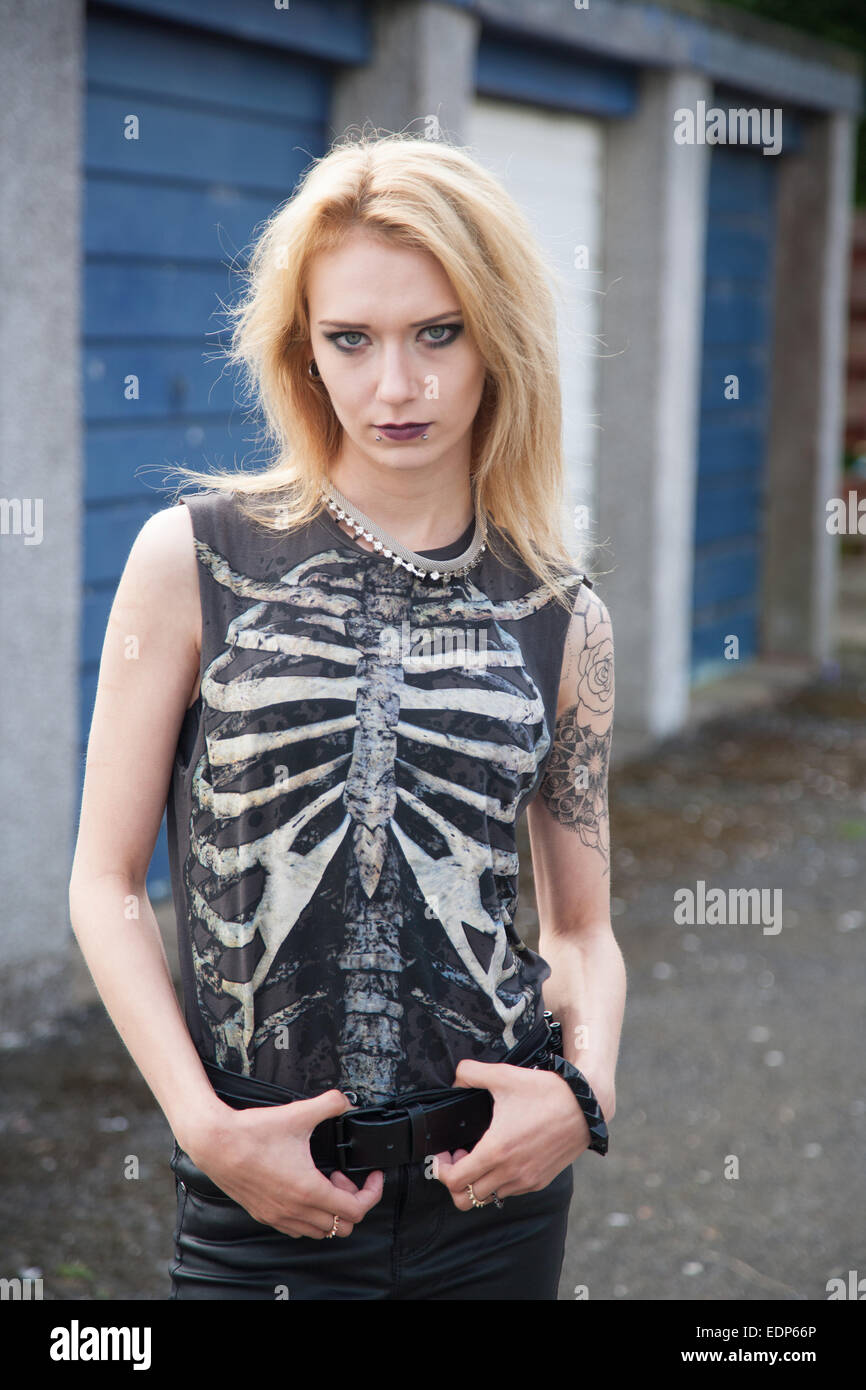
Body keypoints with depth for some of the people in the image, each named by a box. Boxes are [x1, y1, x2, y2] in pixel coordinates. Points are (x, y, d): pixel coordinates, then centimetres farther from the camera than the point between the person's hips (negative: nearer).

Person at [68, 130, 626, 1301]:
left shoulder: (560, 618, 2)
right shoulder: (196, 559, -5)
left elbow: (584, 922, 9)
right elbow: (107, 883, -3)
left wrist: (585, 1087, -9)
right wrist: (202, 1121, -13)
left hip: (498, 1178, 3)